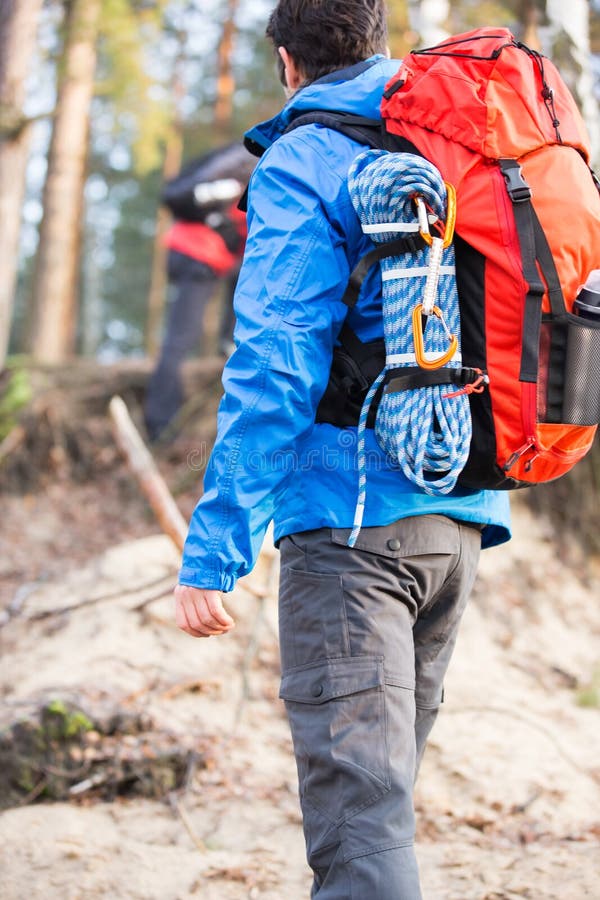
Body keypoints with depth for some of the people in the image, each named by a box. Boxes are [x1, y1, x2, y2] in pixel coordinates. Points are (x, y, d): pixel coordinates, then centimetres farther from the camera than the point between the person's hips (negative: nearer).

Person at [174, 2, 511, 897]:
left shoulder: (302, 165, -6)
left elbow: (272, 370, -15)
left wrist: (211, 550, -16)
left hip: (353, 516, -7)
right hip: (462, 517, 7)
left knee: (357, 798, -11)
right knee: (383, 780, 19)